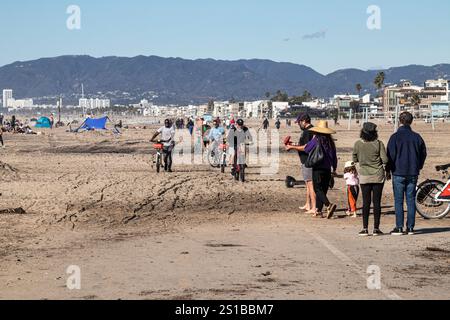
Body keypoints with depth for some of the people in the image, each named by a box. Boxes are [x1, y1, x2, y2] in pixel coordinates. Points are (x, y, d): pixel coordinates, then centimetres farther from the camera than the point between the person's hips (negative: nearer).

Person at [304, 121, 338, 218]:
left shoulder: (316, 140, -11)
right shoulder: (330, 142, 4)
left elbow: (306, 149, 2)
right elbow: (334, 156, 11)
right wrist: (334, 169, 22)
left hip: (317, 169, -5)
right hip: (327, 169, 5)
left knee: (318, 189, -5)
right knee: (323, 189, 11)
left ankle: (329, 205, -26)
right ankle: (318, 211, 13)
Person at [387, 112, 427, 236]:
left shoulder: (395, 137, -8)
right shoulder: (417, 137, 3)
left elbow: (391, 155, -8)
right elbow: (423, 153, 10)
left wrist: (390, 170, 4)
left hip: (398, 173, -3)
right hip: (413, 174, 3)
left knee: (398, 201, -1)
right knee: (411, 200, 7)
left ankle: (399, 227, -4)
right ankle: (410, 227, 7)